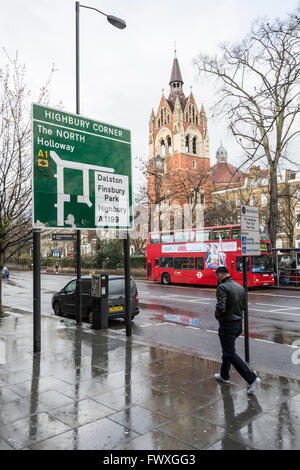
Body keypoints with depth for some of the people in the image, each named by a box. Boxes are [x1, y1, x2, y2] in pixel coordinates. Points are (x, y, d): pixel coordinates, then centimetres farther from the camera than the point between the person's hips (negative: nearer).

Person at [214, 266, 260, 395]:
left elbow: (221, 307, -29)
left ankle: (252, 378, -3)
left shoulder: (222, 287, -19)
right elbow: (244, 305, 12)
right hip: (239, 324, 9)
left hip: (227, 325, -8)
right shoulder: (240, 287, 6)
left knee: (231, 354, 1)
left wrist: (217, 316, -10)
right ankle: (224, 375, 37)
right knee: (227, 350, 23)